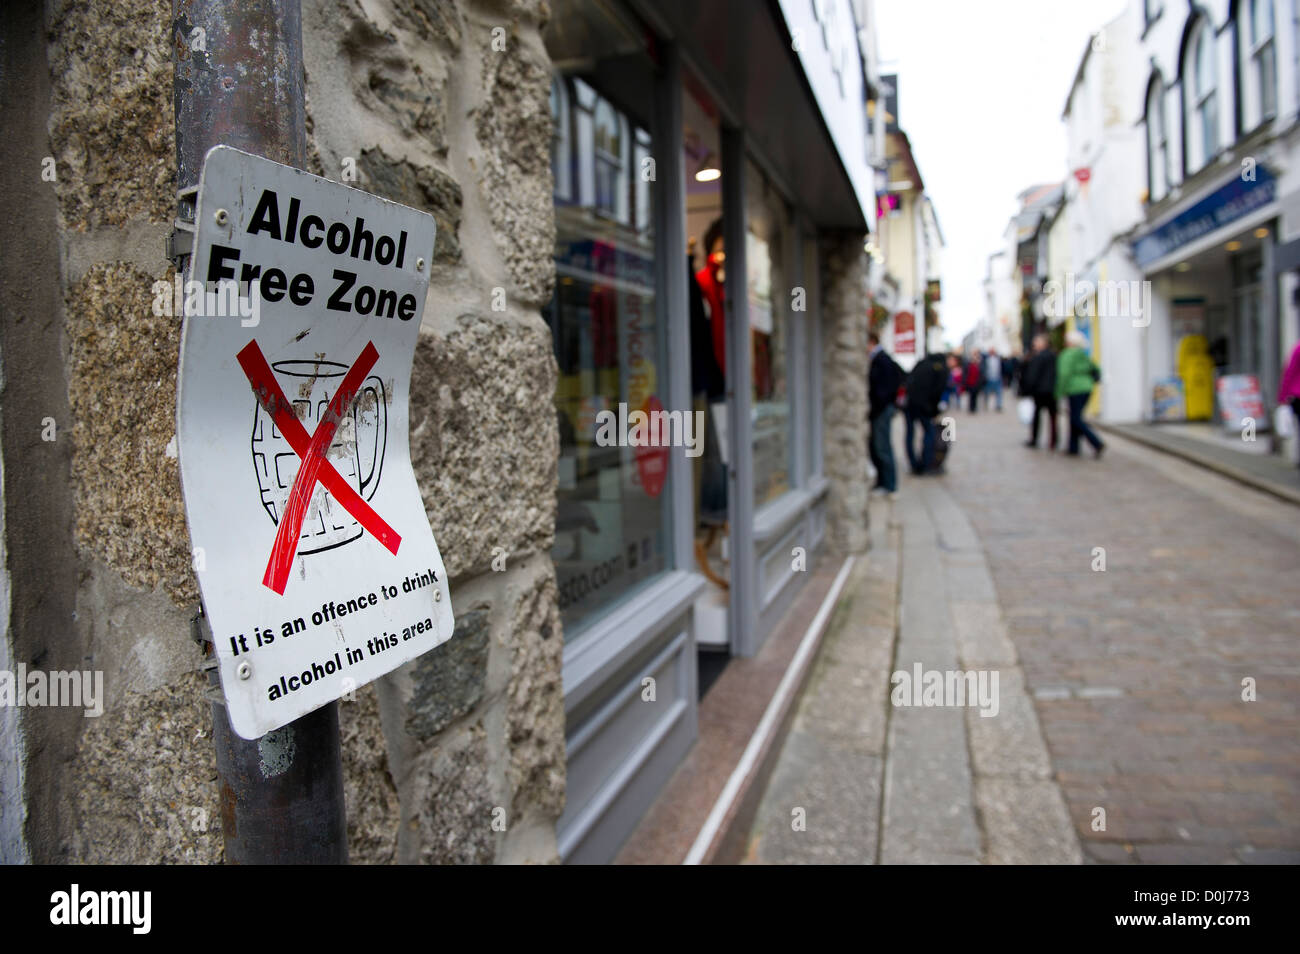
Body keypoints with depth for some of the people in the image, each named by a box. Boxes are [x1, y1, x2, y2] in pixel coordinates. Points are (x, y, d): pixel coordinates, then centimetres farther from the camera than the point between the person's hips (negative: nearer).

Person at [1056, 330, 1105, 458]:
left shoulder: (1067, 355, -10)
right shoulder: (1084, 356, 13)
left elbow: (1064, 374, -17)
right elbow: (1096, 370, 17)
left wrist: (1059, 393, -12)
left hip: (1075, 391, -8)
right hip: (1086, 389, 8)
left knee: (1076, 420, -5)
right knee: (1075, 419, 13)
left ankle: (1097, 444, -16)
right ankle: (1074, 448, 13)